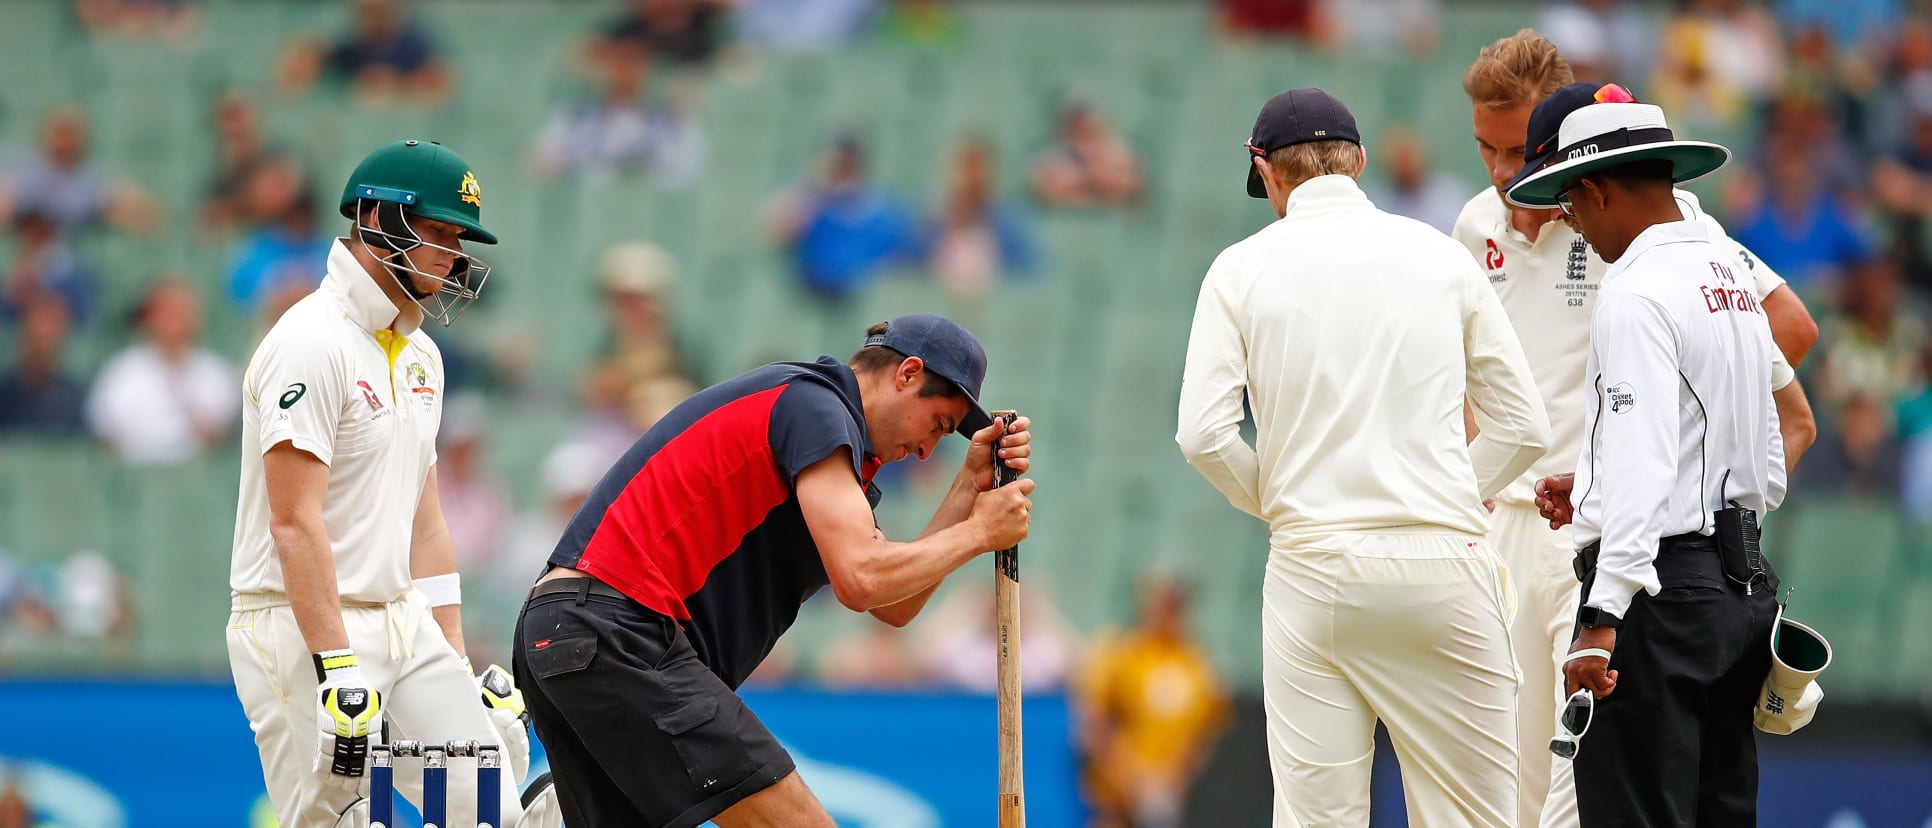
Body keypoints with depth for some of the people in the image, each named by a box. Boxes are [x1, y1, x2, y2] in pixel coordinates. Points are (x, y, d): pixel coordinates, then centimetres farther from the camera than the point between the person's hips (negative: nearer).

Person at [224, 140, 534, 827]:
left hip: (403, 617, 9)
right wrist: (336, 667, -26)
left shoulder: (419, 354, 16)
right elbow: (295, 522, -21)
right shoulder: (312, 343, -14)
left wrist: (456, 661, 15)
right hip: (304, 627, -9)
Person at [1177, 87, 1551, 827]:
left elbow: (1203, 434, -4)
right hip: (1442, 564, 0)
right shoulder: (1440, 256, 6)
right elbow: (1523, 427, 6)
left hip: (1312, 564, 0)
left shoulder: (1243, 268, 3)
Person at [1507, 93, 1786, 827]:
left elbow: (1644, 463, -24)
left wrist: (1602, 619, -29)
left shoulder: (1636, 296, -13)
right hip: (1741, 581, 9)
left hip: (1661, 592, -9)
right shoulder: (1731, 278, 15)